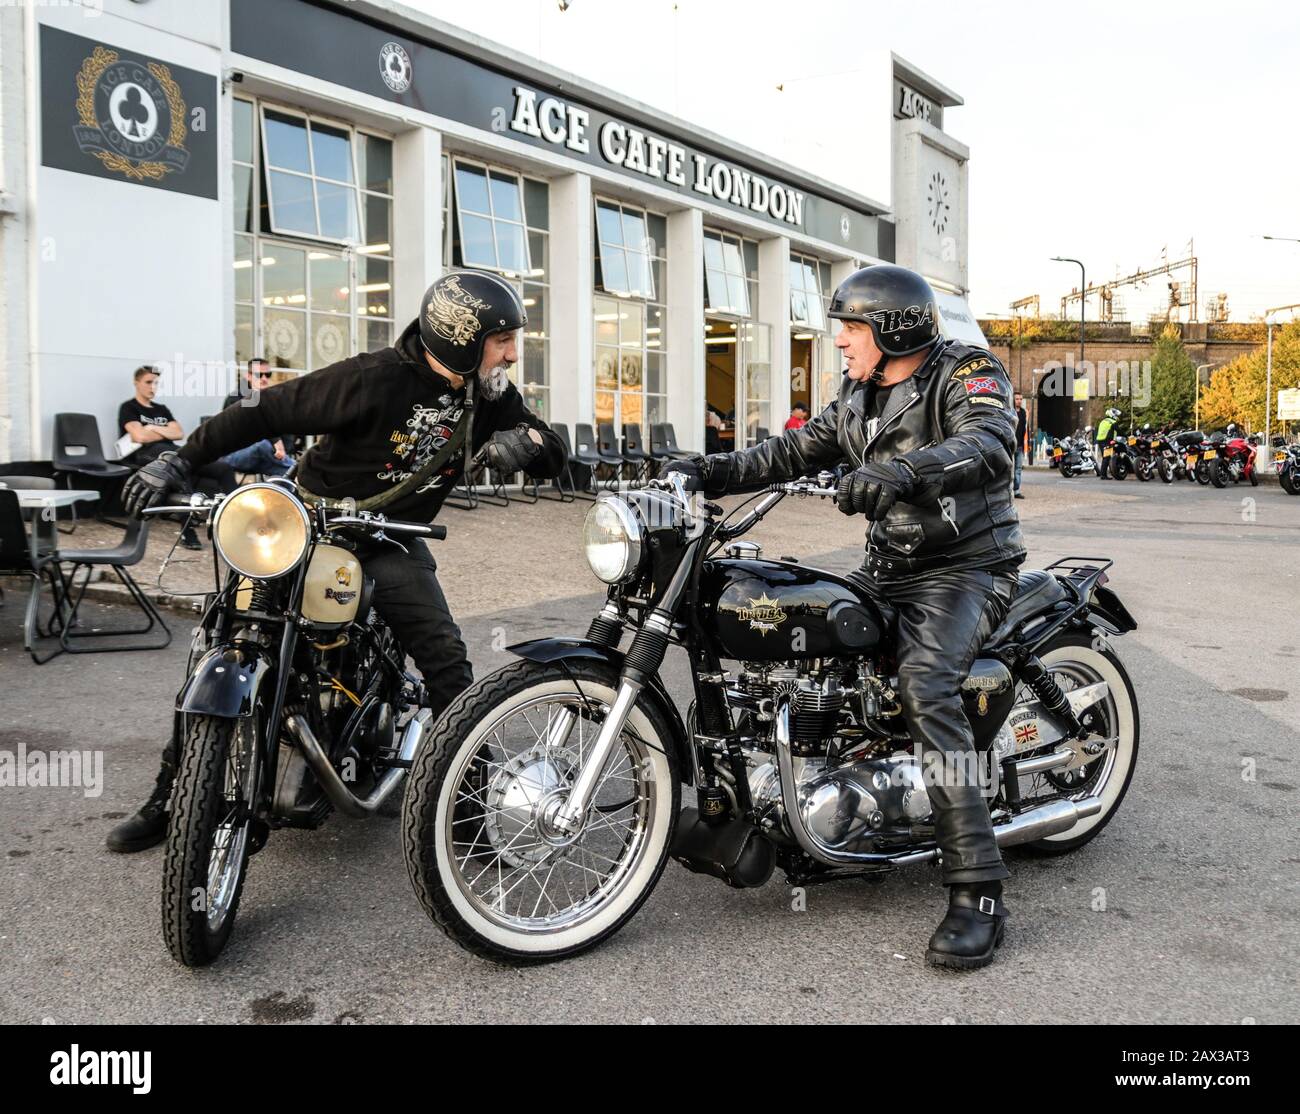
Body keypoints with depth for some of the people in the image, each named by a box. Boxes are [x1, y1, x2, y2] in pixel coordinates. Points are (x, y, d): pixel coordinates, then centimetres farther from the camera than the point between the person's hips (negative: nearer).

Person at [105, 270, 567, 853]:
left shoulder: (488, 394, -2)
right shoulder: (376, 379, -20)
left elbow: (554, 454, 1)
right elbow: (269, 410, -17)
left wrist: (526, 439, -24)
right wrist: (180, 460, -20)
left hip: (392, 541, 3)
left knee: (445, 657, -16)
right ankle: (168, 797, 8)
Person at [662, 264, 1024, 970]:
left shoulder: (967, 374, -10)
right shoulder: (859, 397, 14)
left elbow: (990, 445, -30)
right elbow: (794, 452, 11)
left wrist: (901, 471, -48)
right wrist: (713, 472, -3)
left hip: (965, 571, -8)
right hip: (888, 569, 8)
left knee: (924, 685, -31)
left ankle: (977, 889, -30)